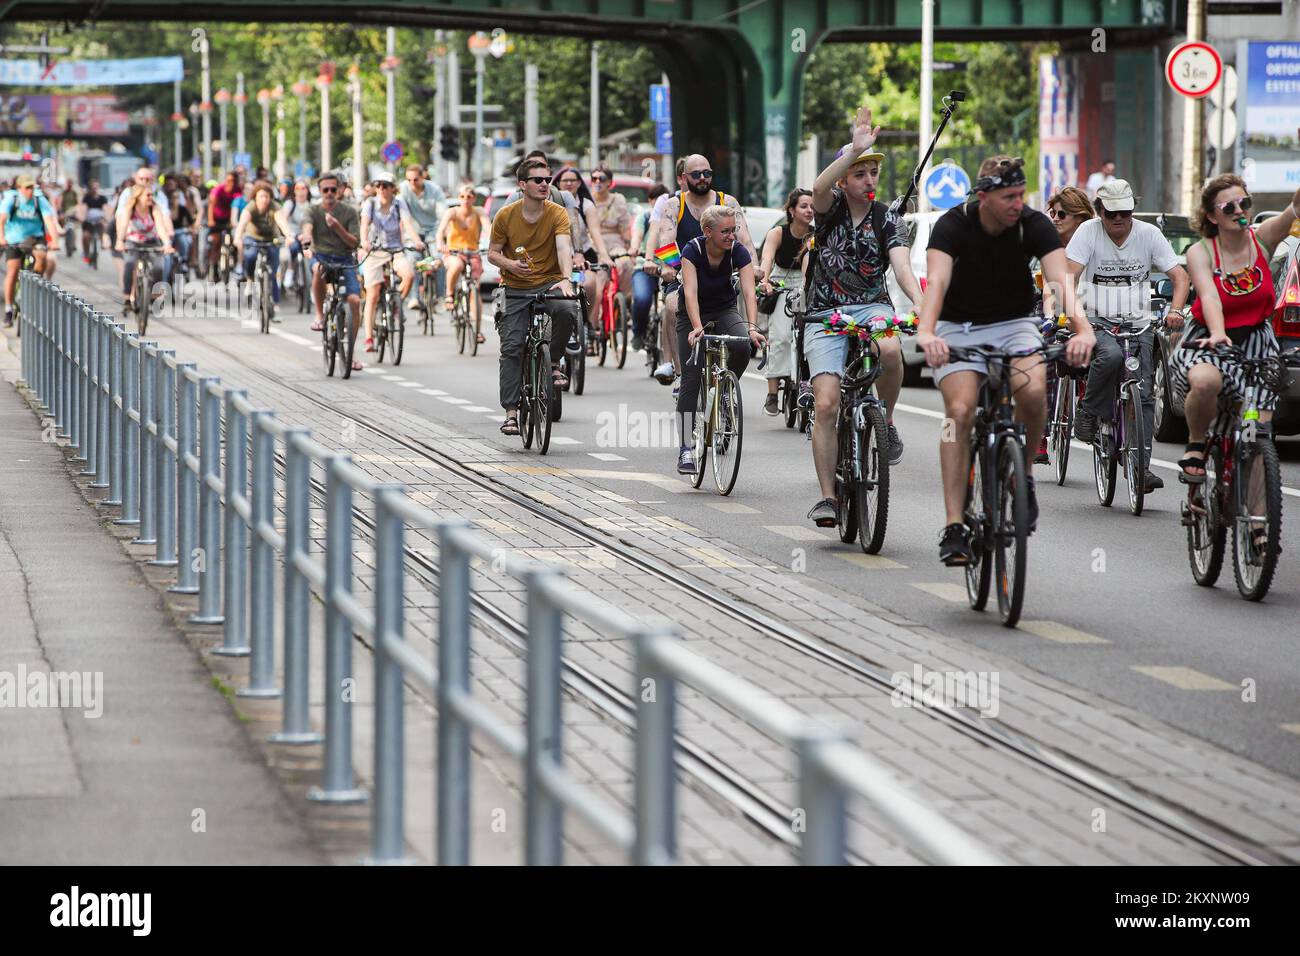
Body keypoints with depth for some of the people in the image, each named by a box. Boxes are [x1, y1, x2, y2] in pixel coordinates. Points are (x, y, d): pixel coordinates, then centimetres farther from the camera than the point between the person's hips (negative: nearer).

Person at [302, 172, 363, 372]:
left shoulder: (349, 211, 4)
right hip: (321, 256, -1)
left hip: (344, 260, 1)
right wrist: (306, 243, -43)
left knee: (354, 299, -16)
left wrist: (338, 227, -18)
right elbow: (307, 228, -21)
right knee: (318, 269, -40)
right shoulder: (314, 211, 2)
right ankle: (320, 315, -20)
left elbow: (354, 242, -2)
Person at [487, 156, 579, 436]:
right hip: (516, 289, 1)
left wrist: (566, 278, -39)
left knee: (567, 310, -33)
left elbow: (563, 247, -21)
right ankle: (511, 411, -5)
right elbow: (492, 253, 5)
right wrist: (511, 264, -18)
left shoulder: (557, 214, -6)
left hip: (550, 283, -1)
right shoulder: (505, 216, -2)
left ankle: (553, 362, -7)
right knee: (511, 347, -9)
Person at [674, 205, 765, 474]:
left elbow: (749, 292, -30)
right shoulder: (692, 250, -26)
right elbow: (691, 292, -38)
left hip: (724, 310, 2)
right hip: (693, 314, -2)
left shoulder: (738, 252, -21)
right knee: (691, 379, -11)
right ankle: (685, 449, -7)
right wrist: (697, 328, -54)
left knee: (742, 348, -30)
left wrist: (752, 327, -47)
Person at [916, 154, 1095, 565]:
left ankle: (1023, 474, 0)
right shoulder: (953, 225, -20)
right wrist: (926, 331, -55)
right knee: (960, 411, -21)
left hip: (1015, 323, 1)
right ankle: (954, 527, -18)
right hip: (960, 327, -1)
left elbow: (1060, 279, -29)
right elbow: (937, 280, -35)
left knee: (1034, 391, -28)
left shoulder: (1034, 225, -16)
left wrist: (1082, 328, -48)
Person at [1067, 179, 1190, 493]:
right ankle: (1089, 414, -12)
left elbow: (1180, 275, -2)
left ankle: (1140, 466, -6)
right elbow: (1069, 275, -14)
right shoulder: (1088, 232, -4)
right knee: (1111, 355, -36)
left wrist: (1175, 310, -20)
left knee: (1143, 393, -9)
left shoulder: (1149, 234, 1)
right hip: (1098, 320, -2)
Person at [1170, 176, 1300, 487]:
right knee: (1205, 381, -38)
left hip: (1256, 345, 3)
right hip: (1209, 343, -3)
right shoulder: (1200, 252, -9)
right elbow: (1209, 297, -26)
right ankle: (1196, 444, -11)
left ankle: (1257, 510, 5)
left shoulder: (1263, 239, -4)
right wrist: (1217, 334, -45)